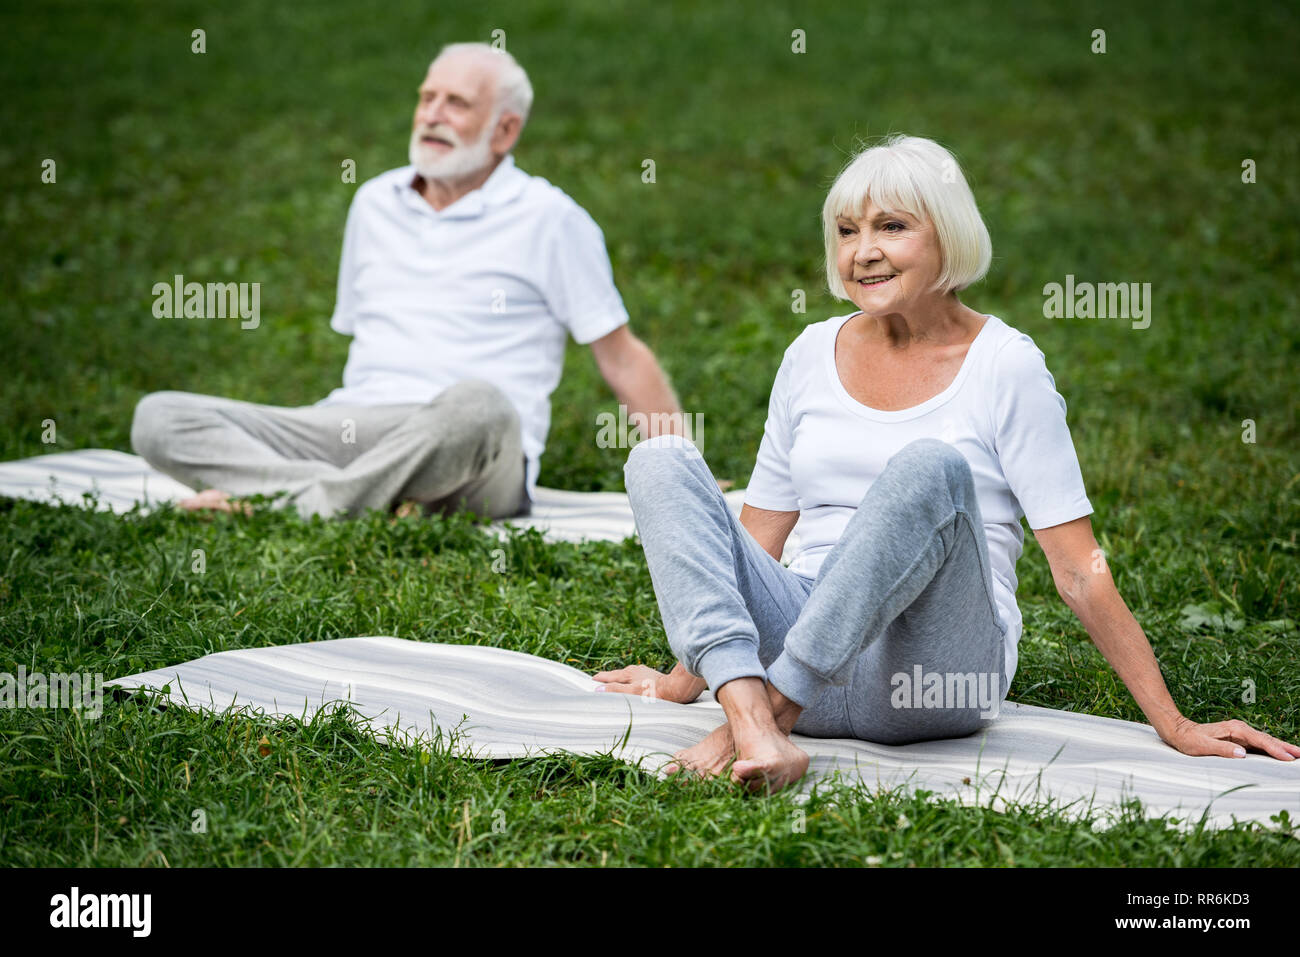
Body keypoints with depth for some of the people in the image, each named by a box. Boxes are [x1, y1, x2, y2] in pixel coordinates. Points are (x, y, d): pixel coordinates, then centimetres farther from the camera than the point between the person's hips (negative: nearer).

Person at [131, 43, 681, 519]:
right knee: (159, 417, -17)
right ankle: (375, 504, -35)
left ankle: (301, 506, -34)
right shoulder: (375, 203, 22)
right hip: (351, 426, 5)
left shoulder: (548, 218, 7)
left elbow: (622, 357, 8)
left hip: (470, 459, -5)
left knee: (476, 405, -43)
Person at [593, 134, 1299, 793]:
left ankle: (769, 707, -32)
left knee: (930, 467, -32)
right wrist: (688, 676, 20)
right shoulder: (812, 355, 14)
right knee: (659, 461, -15)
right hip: (802, 640, 4)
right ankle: (756, 729, -37)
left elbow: (1079, 570, -2)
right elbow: (758, 539, 21)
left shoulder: (1004, 366, 1)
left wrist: (1174, 726, -5)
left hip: (936, 673, -4)